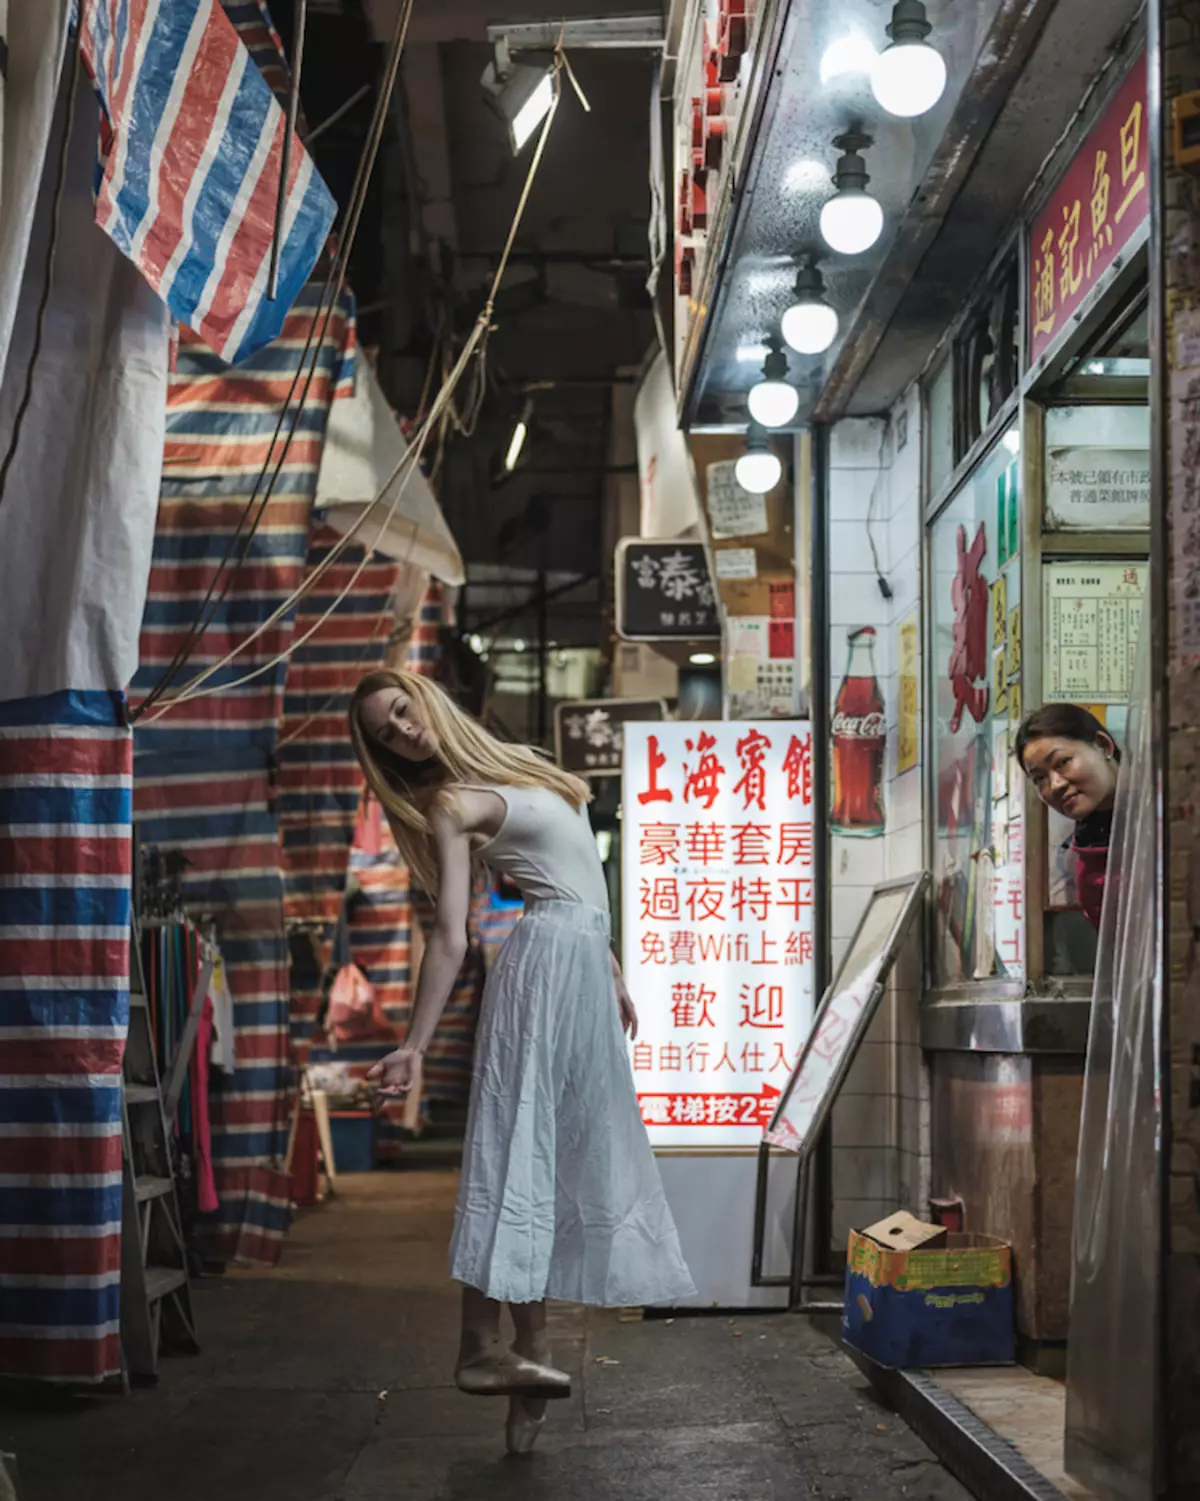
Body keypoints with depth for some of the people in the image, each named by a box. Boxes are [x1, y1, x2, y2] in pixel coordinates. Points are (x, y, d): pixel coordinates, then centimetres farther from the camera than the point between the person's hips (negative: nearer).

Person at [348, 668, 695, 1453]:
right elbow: (450, 936, -9)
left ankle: (532, 1344, 8)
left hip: (585, 964, 8)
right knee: (518, 1147, -14)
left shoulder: (513, 768, 18)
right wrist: (415, 1046, -18)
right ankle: (480, 1344, -17)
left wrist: (613, 973, 24)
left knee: (561, 1152, 6)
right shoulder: (451, 805, -3)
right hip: (546, 957, -8)